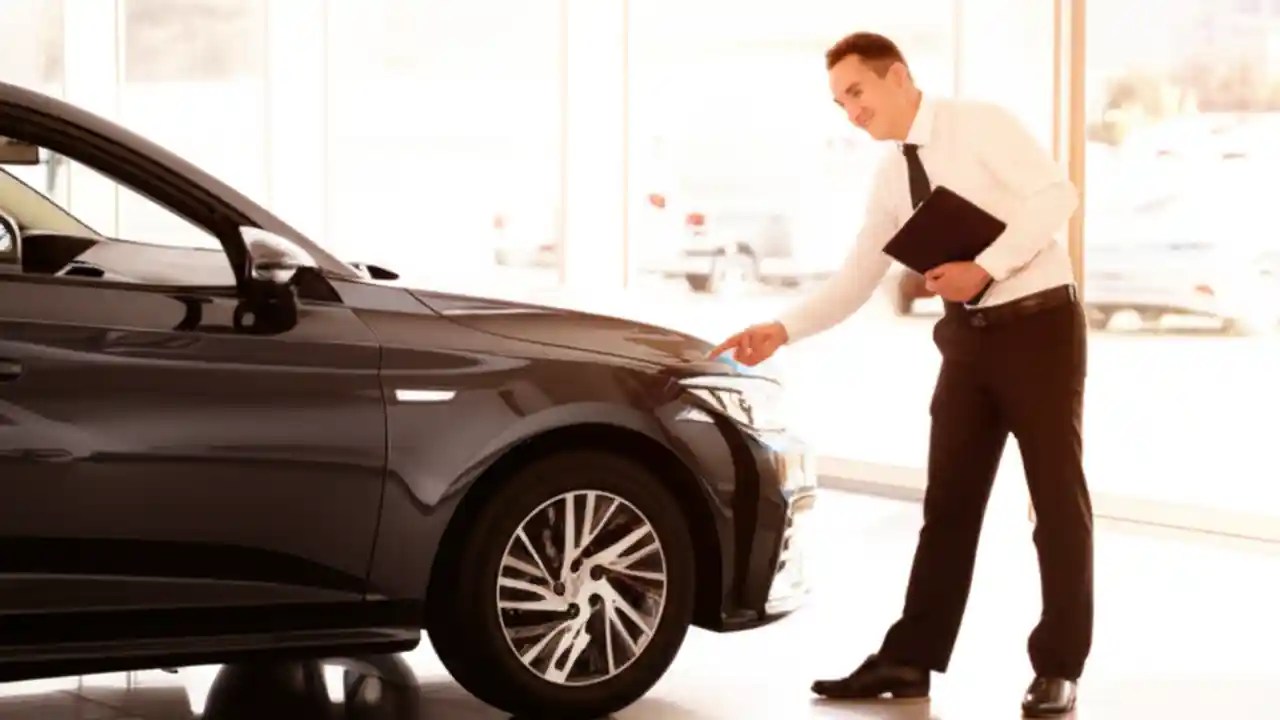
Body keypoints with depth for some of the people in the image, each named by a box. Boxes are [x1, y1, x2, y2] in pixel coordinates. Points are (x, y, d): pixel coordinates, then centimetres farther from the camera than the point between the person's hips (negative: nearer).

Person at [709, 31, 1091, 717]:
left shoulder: (980, 124, -10)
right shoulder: (891, 178, 10)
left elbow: (1056, 195, -20)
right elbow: (853, 281, 9)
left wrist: (984, 267, -24)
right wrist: (782, 329, -3)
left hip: (1038, 324, -7)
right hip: (968, 336, 7)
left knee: (1057, 496, 1)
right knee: (949, 502, 7)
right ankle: (910, 661, 10)